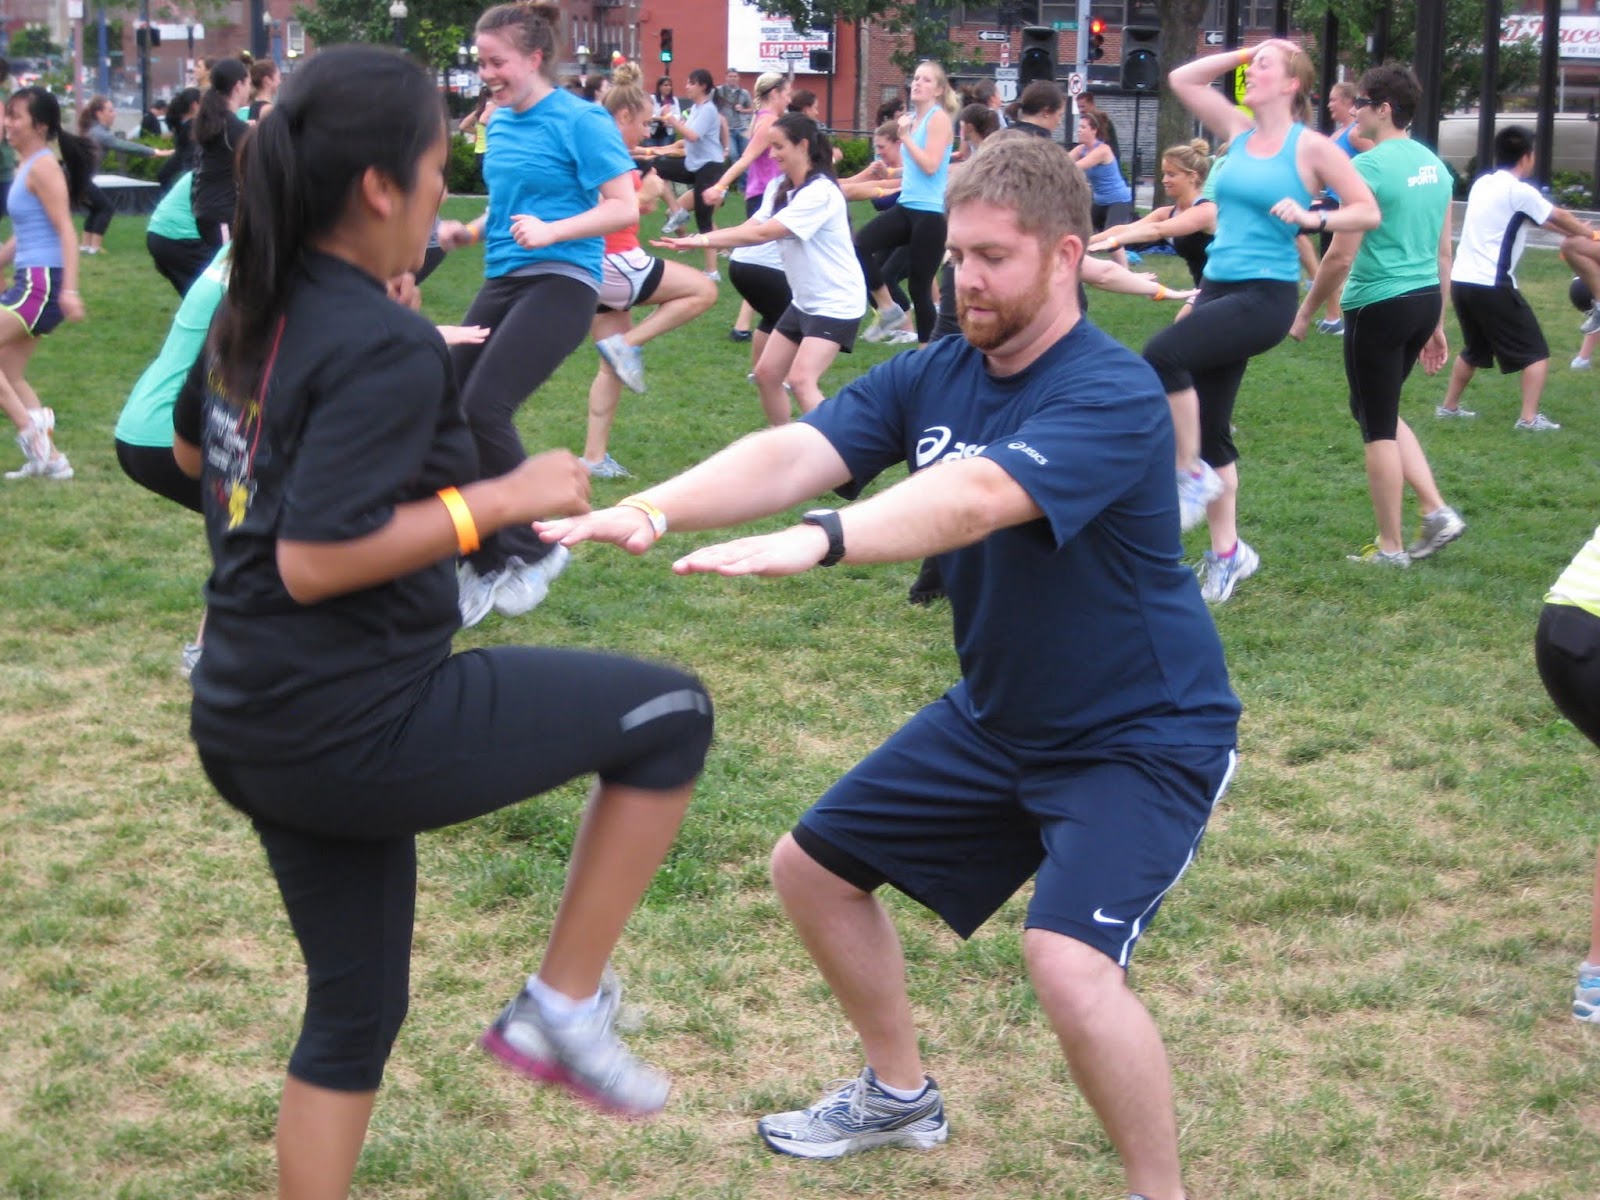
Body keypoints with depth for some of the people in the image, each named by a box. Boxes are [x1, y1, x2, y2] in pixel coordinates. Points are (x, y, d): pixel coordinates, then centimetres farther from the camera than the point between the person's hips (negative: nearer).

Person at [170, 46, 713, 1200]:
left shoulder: (254, 306, 7)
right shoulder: (388, 348, -20)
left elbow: (193, 449, 24)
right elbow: (314, 561, -26)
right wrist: (499, 498, -18)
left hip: (251, 730, 9)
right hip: (357, 729, -9)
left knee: (354, 1008, 23)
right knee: (669, 713, 5)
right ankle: (563, 1006, 8)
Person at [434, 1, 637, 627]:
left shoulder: (579, 120, -8)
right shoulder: (501, 122, 13)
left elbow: (624, 207, -13)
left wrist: (551, 232, -24)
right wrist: (469, 232, 8)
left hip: (559, 283, -8)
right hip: (502, 281, 8)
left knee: (484, 407, -21)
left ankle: (535, 549, 0)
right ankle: (484, 564, 10)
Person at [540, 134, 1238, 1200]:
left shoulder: (1113, 395, -26)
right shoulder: (933, 377, -5)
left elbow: (975, 497, -45)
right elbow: (792, 454, -20)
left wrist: (814, 540, -60)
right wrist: (654, 509, -38)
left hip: (1143, 735, -8)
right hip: (998, 715, 8)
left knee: (1070, 963, -29)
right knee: (815, 866, 14)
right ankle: (901, 1093, 37)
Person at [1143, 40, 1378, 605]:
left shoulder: (1310, 146, -5)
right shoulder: (1238, 131, 11)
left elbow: (1369, 212, -5)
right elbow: (1181, 79, 14)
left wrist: (1312, 217, -19)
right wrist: (1241, 53, 10)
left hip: (1266, 297, -7)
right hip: (1219, 288, 7)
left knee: (1163, 354, -29)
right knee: (1210, 431, 9)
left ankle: (1190, 474, -10)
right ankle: (1226, 553, 22)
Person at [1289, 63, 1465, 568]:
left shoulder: (1369, 166, -14)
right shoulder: (1434, 165, 10)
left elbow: (1340, 257, -15)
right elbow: (1443, 252, 15)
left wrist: (1305, 313, -3)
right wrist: (1436, 324, 22)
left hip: (1380, 305, -8)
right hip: (1425, 299, 8)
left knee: (1377, 424, 4)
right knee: (1381, 412, 22)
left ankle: (1391, 547, 11)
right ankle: (1437, 513, 14)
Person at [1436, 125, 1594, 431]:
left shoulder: (1483, 184, 13)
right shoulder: (1519, 191, -10)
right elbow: (1559, 217, 6)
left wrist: (1571, 231, 32)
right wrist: (1589, 233, 24)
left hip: (1461, 281, 8)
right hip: (1491, 286, -8)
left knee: (1473, 350, 27)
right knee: (1536, 352, 1)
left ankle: (1449, 406, 31)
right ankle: (1529, 418, -6)